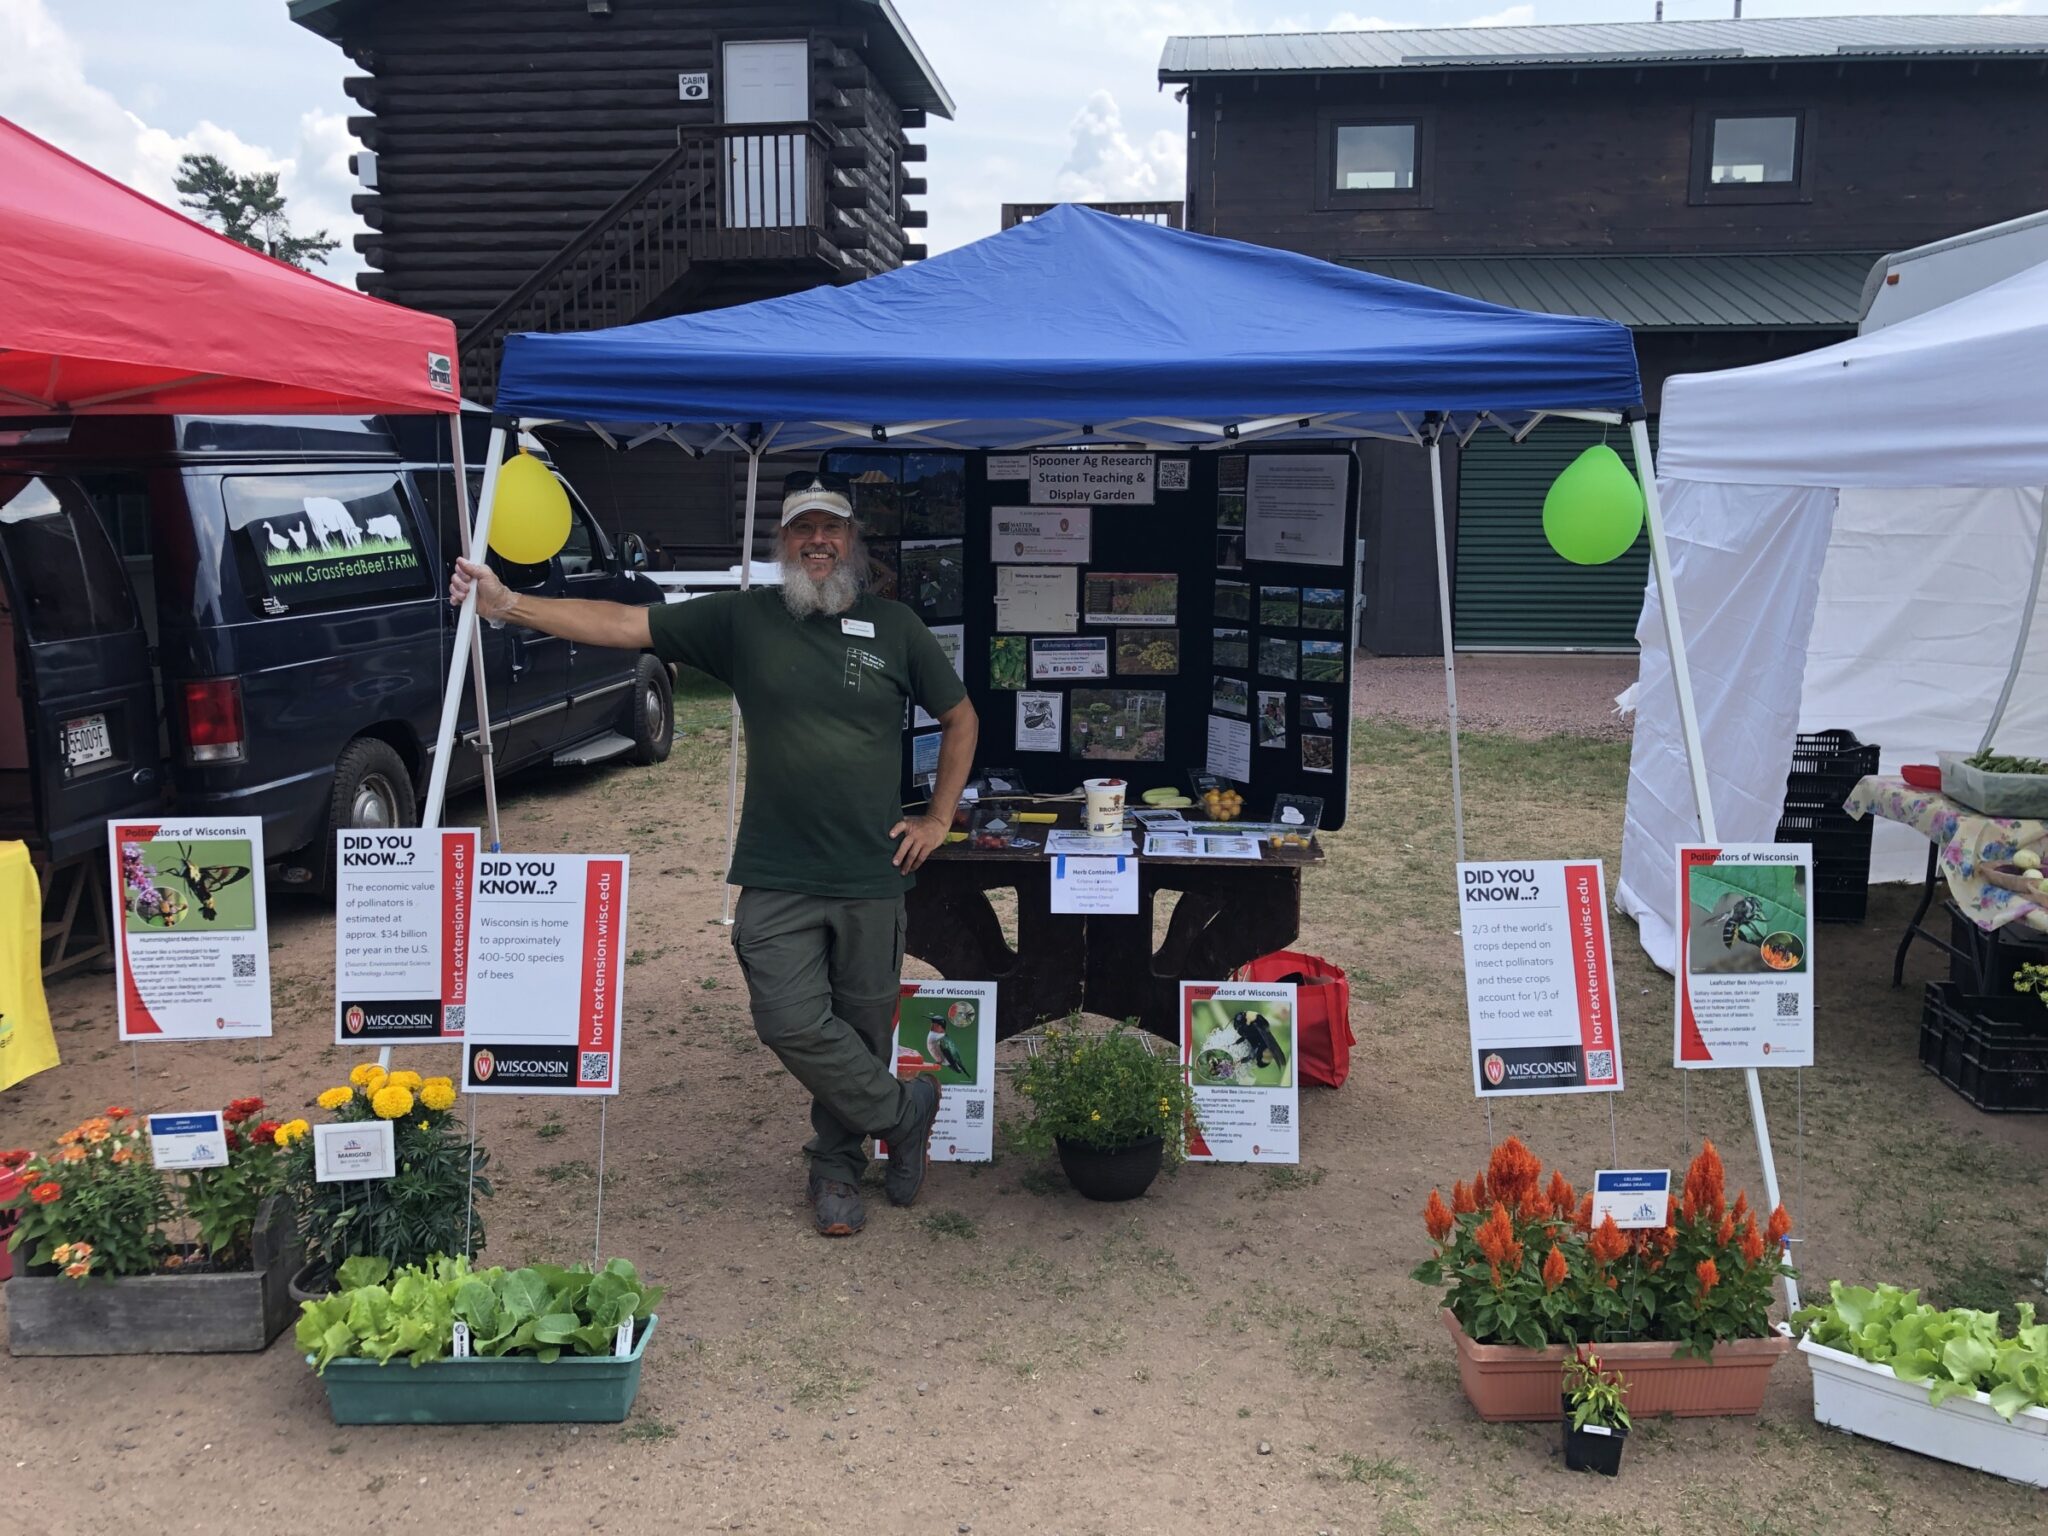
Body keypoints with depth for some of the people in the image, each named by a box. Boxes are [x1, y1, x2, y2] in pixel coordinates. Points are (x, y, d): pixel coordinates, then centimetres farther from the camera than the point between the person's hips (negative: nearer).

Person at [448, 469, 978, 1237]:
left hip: (871, 878, 1)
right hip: (777, 878, 0)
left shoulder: (896, 627, 5)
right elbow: (623, 624, -3)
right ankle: (905, 1110, 16)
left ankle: (836, 1165, 30)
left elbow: (960, 718, 16)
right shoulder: (745, 618, 2)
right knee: (794, 1024, -9)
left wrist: (938, 818, 9)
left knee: (860, 1032, 8)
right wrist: (509, 604, -13)